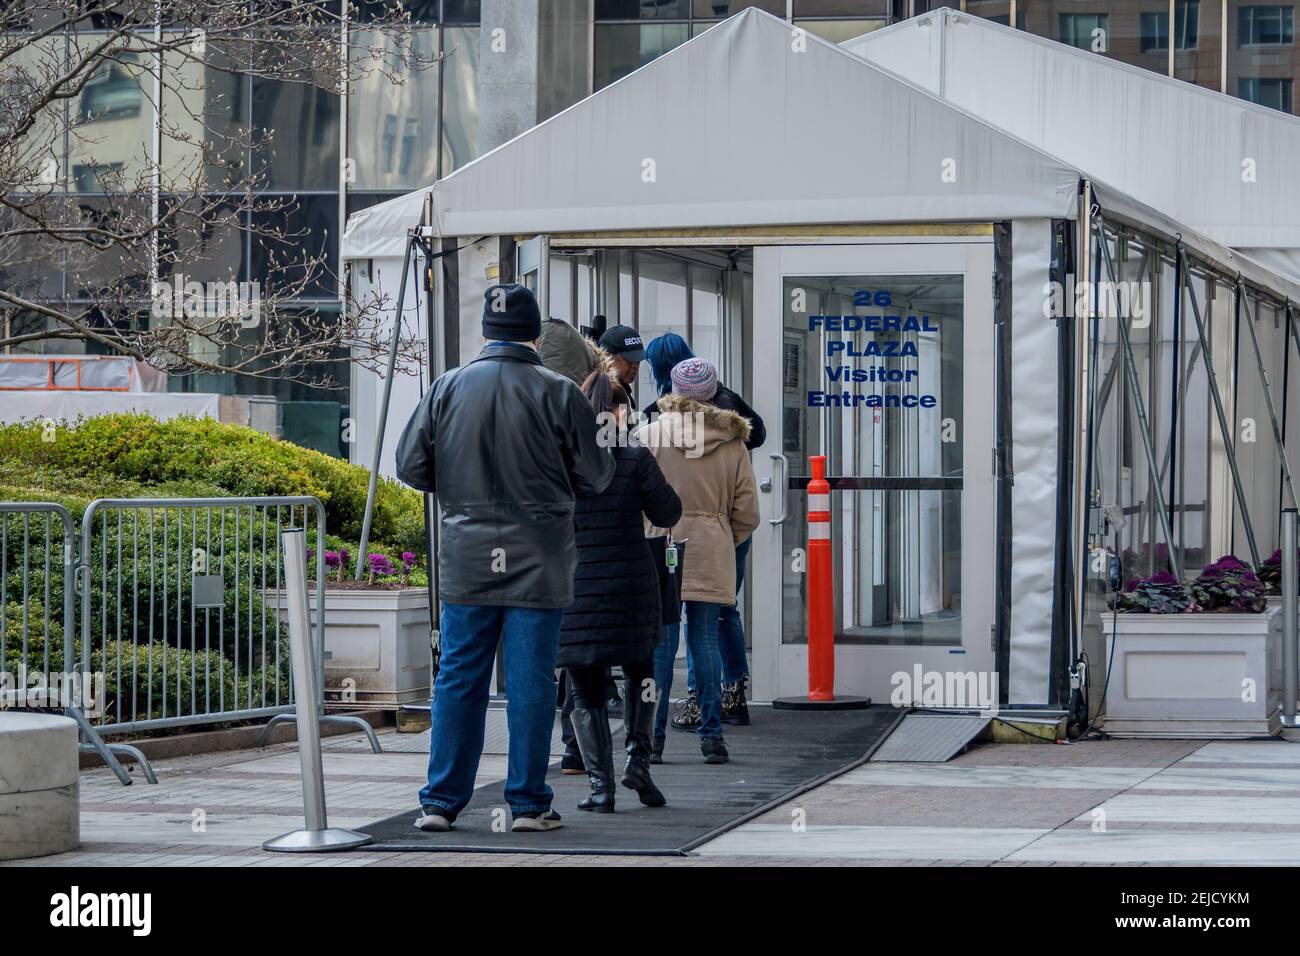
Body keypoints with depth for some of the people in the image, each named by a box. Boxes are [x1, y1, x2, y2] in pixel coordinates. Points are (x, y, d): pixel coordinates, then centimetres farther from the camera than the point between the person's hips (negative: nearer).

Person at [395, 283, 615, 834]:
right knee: (531, 682, 3)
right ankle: (528, 804, 7)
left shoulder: (447, 389, 0)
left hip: (466, 560, 2)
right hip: (538, 562, -2)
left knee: (458, 679, 8)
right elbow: (594, 477, -1)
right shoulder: (558, 393, -7)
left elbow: (410, 467, 3)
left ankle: (441, 802, 10)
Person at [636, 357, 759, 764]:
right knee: (706, 640, 6)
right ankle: (711, 734, 3)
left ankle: (653, 732, 3)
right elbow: (747, 512, 5)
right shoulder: (732, 442, 5)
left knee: (660, 642, 2)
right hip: (712, 555, 2)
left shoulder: (649, 435, -2)